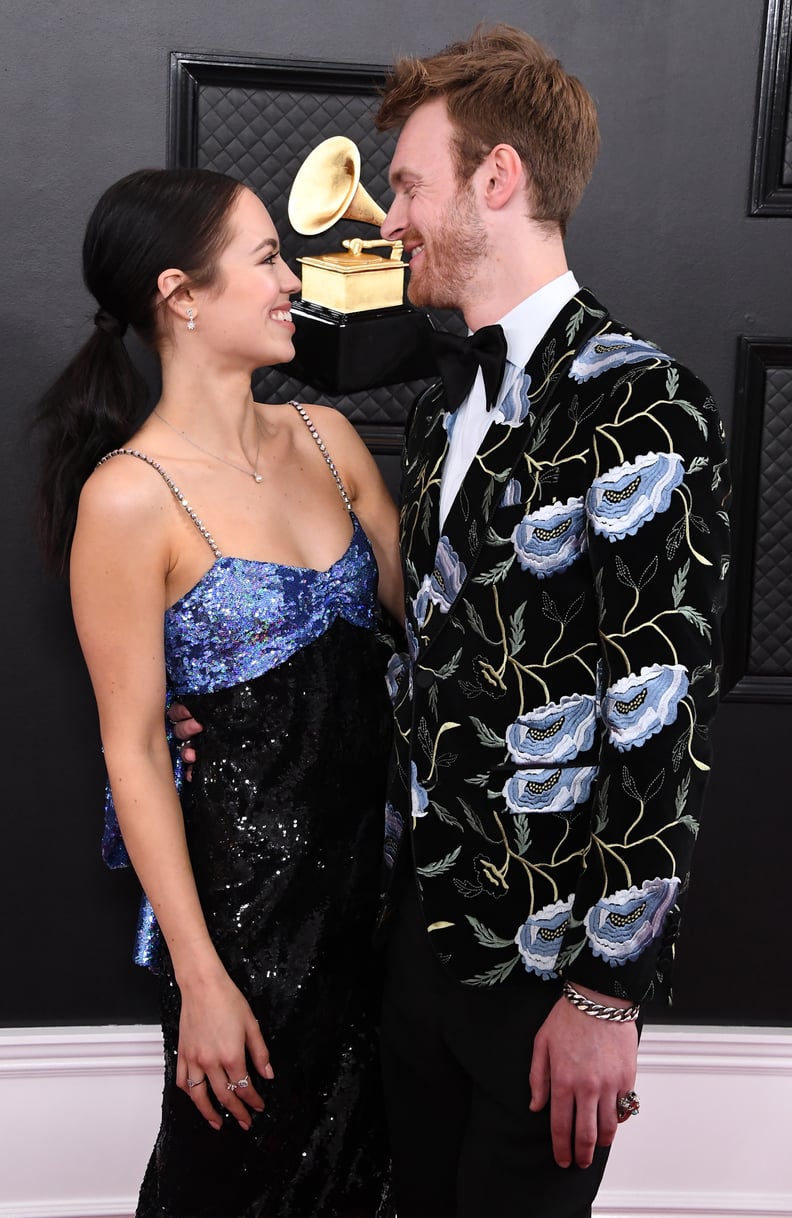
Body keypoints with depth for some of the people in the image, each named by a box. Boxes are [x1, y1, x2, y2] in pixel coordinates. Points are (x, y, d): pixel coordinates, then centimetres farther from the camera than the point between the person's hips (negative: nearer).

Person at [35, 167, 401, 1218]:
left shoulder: (325, 437, 2)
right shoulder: (131, 497, -17)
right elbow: (134, 749, -15)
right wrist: (201, 980, -14)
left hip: (377, 849, 6)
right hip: (248, 883, -6)